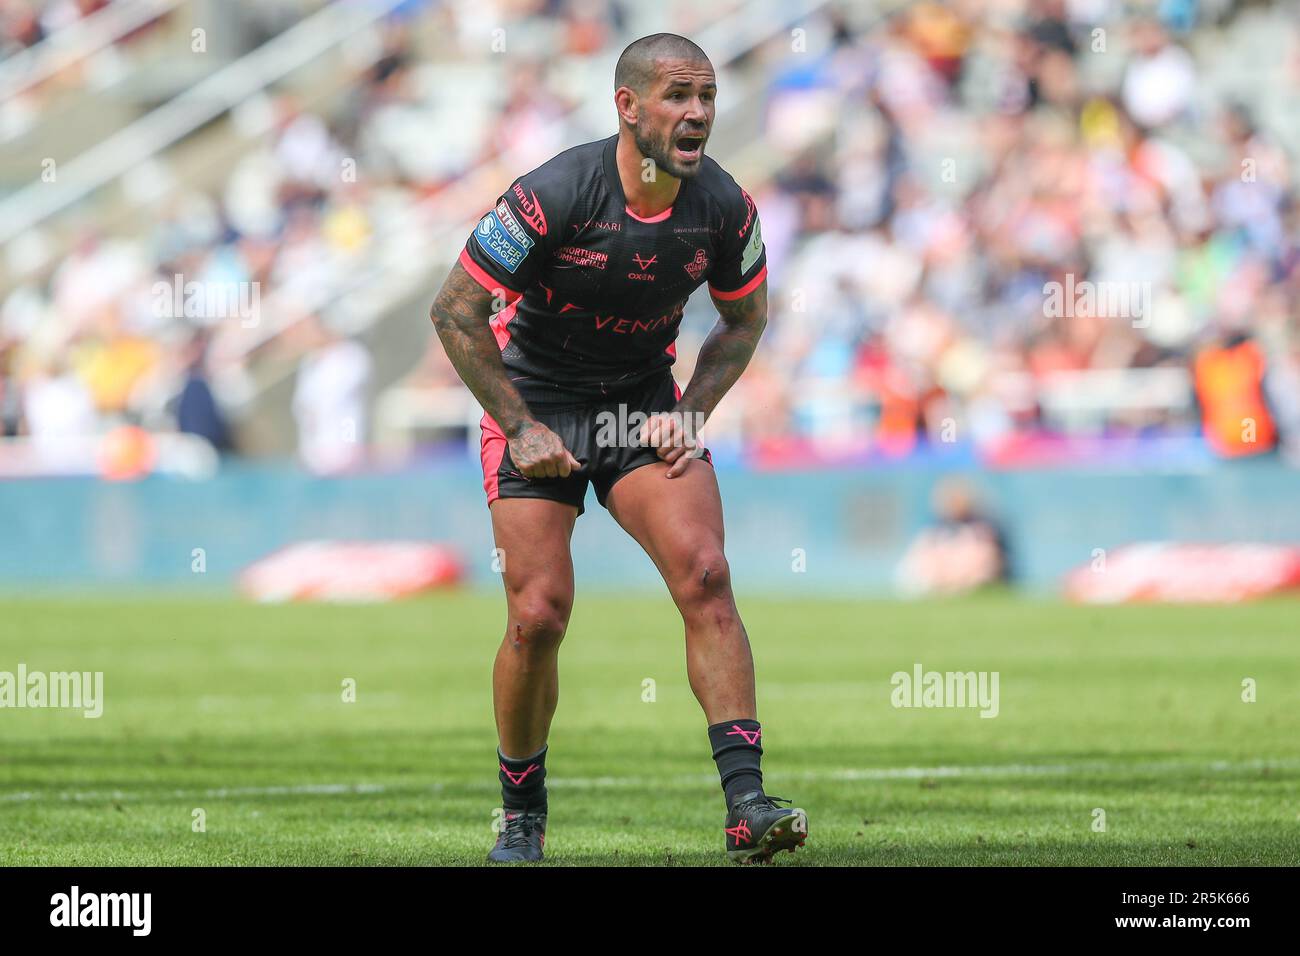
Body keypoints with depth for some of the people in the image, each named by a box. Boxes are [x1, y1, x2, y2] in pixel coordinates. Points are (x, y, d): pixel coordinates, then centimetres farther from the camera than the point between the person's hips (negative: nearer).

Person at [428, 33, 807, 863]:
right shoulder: (553, 196, -23)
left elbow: (745, 317, 9)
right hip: (537, 406, -3)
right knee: (540, 615, -10)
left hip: (646, 405, 3)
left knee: (705, 575, -17)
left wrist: (690, 413, -5)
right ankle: (522, 817, 11)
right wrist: (520, 427, -14)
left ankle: (745, 804, -20)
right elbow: (456, 312, -14)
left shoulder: (724, 207, -11)